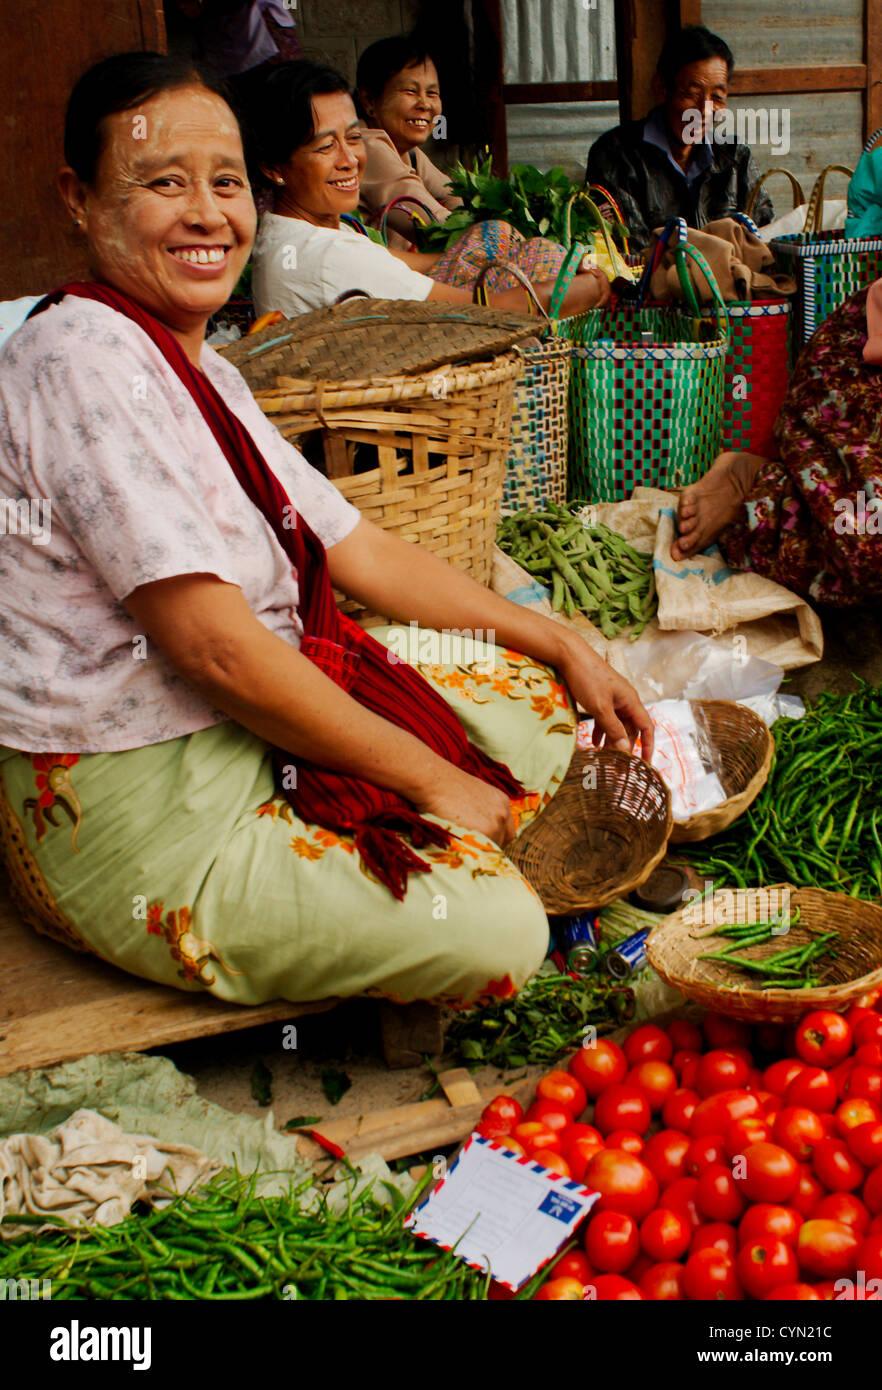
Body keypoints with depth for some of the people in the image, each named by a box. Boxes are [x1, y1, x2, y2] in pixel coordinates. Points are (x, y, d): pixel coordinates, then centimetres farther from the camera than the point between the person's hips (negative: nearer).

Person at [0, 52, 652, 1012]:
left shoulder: (202, 372, 11)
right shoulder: (84, 360, -20)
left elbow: (361, 551, 13)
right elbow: (217, 646, -24)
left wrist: (564, 647, 10)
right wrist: (431, 779, -16)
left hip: (248, 731, 10)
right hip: (136, 815, -10)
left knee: (540, 699, 11)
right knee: (498, 933, -16)